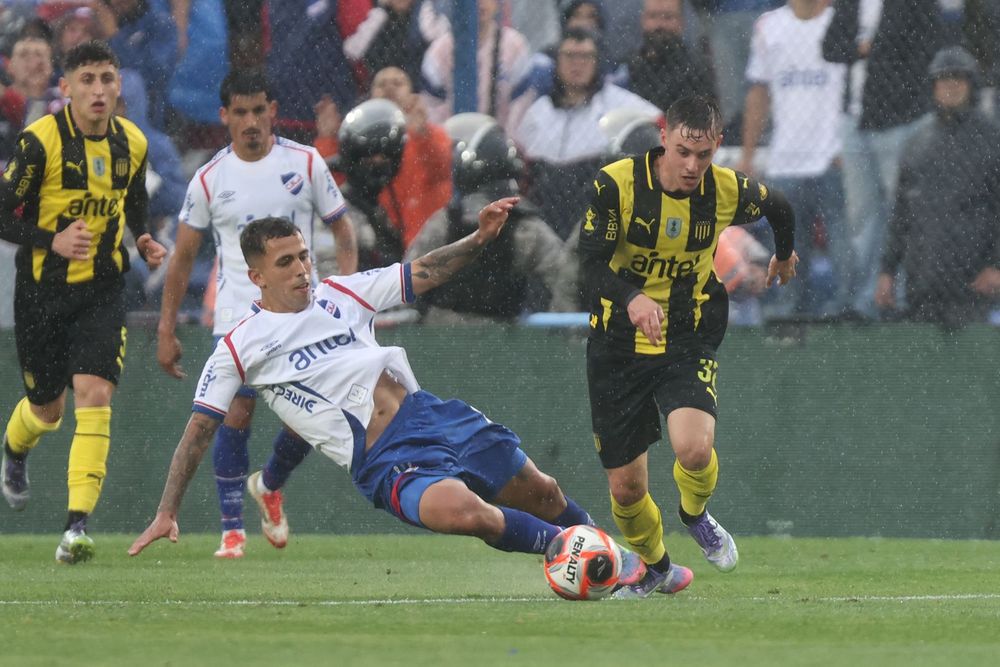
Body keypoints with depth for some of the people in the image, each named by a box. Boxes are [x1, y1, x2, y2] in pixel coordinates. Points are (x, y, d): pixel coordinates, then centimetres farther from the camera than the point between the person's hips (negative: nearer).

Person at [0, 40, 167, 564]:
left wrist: (143, 240, 1)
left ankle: (77, 525, -19)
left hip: (102, 289, 2)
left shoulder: (132, 143, 0)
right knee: (47, 407, 11)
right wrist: (52, 241, -25)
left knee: (95, 395, -16)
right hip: (42, 289, -2)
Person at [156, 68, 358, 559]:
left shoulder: (305, 163, 0)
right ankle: (232, 529, -1)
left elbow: (342, 230, 7)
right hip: (237, 316, -1)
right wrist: (166, 330, 5)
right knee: (235, 417, -11)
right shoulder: (209, 180, 0)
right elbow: (183, 256, 8)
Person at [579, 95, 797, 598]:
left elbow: (779, 207, 16)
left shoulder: (729, 191, -8)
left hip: (689, 343, 0)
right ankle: (654, 567, 34)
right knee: (625, 488, 2)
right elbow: (591, 263, -21)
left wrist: (785, 255, 35)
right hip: (618, 345, 0)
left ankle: (696, 515, 8)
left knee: (694, 448, -28)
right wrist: (632, 299, -41)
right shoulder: (615, 184, -15)